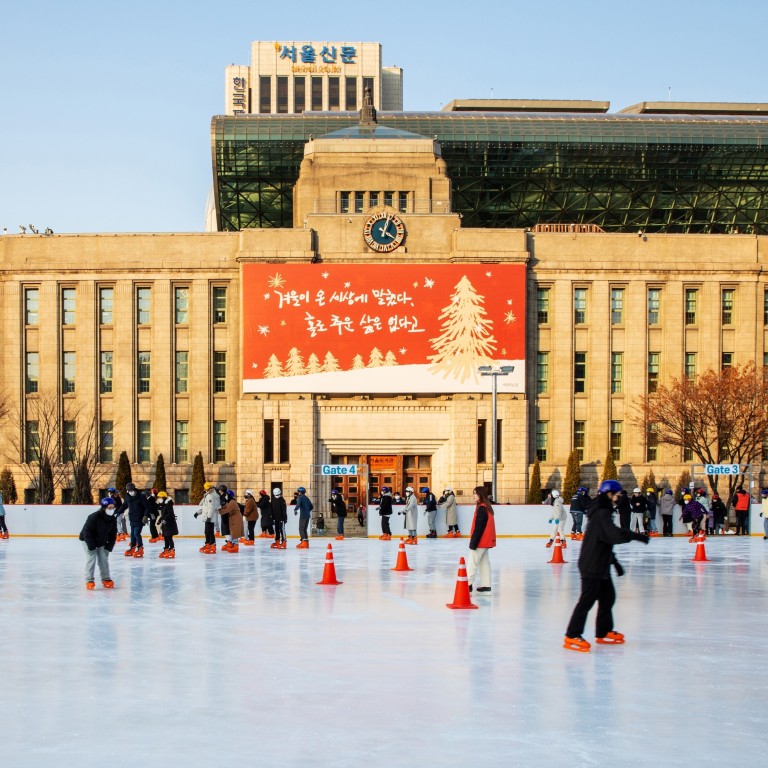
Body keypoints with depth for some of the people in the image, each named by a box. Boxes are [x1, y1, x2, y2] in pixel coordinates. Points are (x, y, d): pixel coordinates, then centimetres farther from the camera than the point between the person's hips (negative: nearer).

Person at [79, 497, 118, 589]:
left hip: (102, 542, 5)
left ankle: (106, 579, 13)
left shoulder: (113, 519, -11)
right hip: (88, 541, -5)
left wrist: (108, 547, -8)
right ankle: (89, 580, -10)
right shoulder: (94, 517, -30)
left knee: (104, 559, 3)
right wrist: (92, 547, -24)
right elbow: (87, 532, -26)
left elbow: (113, 535, -1)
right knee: (91, 559, -12)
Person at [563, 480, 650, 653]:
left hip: (600, 566, 11)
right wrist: (637, 536, -22)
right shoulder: (602, 514, -18)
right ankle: (572, 636, -7)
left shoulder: (603, 512, 16)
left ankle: (604, 633, 29)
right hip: (592, 566, -11)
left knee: (608, 597, 18)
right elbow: (615, 535, -32)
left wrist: (614, 561, 25)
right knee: (587, 600, -9)